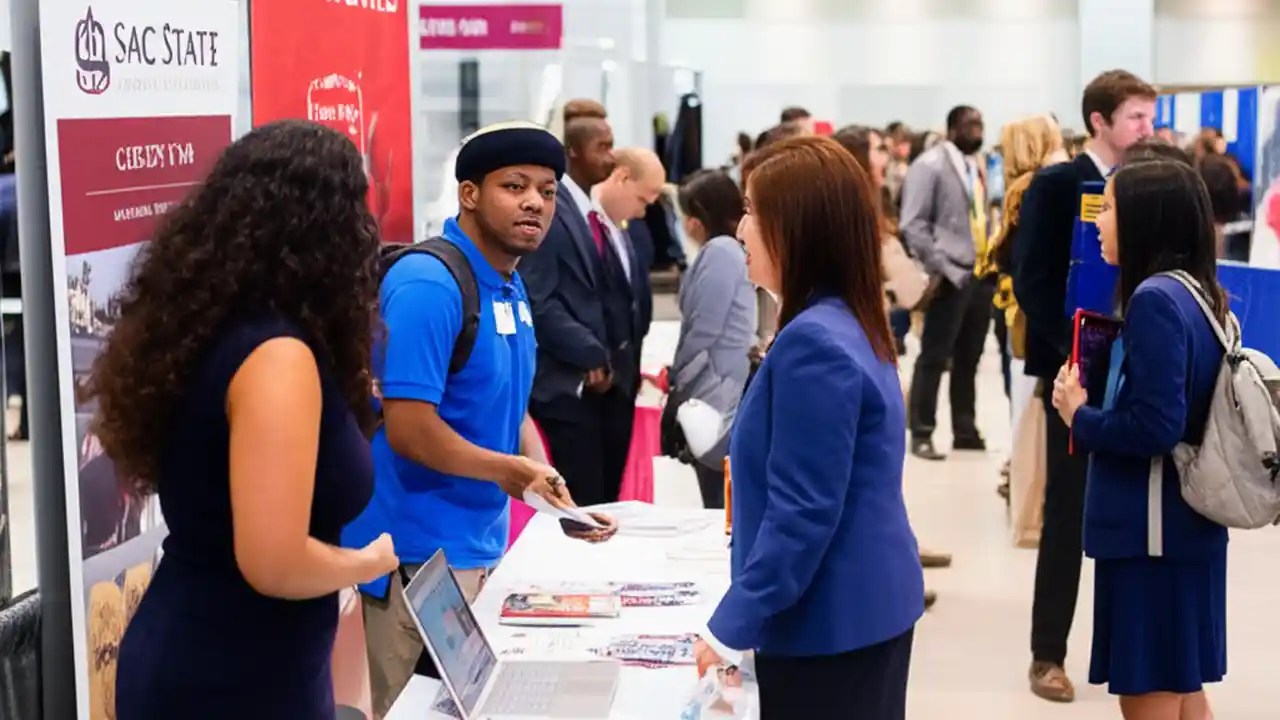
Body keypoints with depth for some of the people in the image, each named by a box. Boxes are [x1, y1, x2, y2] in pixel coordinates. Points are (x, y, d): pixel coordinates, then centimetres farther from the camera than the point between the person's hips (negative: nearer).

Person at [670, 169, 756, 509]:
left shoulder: (719, 251, -12)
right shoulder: (733, 250, 17)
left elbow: (703, 331, -15)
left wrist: (678, 379, -1)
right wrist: (679, 375, 13)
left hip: (718, 403, -9)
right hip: (724, 400, 9)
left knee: (720, 515, -7)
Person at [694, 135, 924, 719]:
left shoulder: (813, 344, -22)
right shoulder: (852, 326, 9)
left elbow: (802, 512, -23)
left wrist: (731, 626, -18)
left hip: (829, 623, -10)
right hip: (866, 609, 10)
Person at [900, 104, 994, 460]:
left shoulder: (978, 165, 16)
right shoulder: (930, 164, -6)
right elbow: (913, 224, -12)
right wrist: (939, 267, -16)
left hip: (981, 274, 7)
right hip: (951, 276, -7)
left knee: (968, 360, 12)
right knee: (934, 358, -2)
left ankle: (966, 431, 20)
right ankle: (921, 434, 4)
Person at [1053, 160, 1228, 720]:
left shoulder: (1155, 299, -18)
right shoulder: (1198, 294, 9)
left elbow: (1157, 425, -25)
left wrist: (1080, 416, -9)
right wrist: (1094, 400, 5)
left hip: (1151, 530, -9)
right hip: (1186, 525, 9)